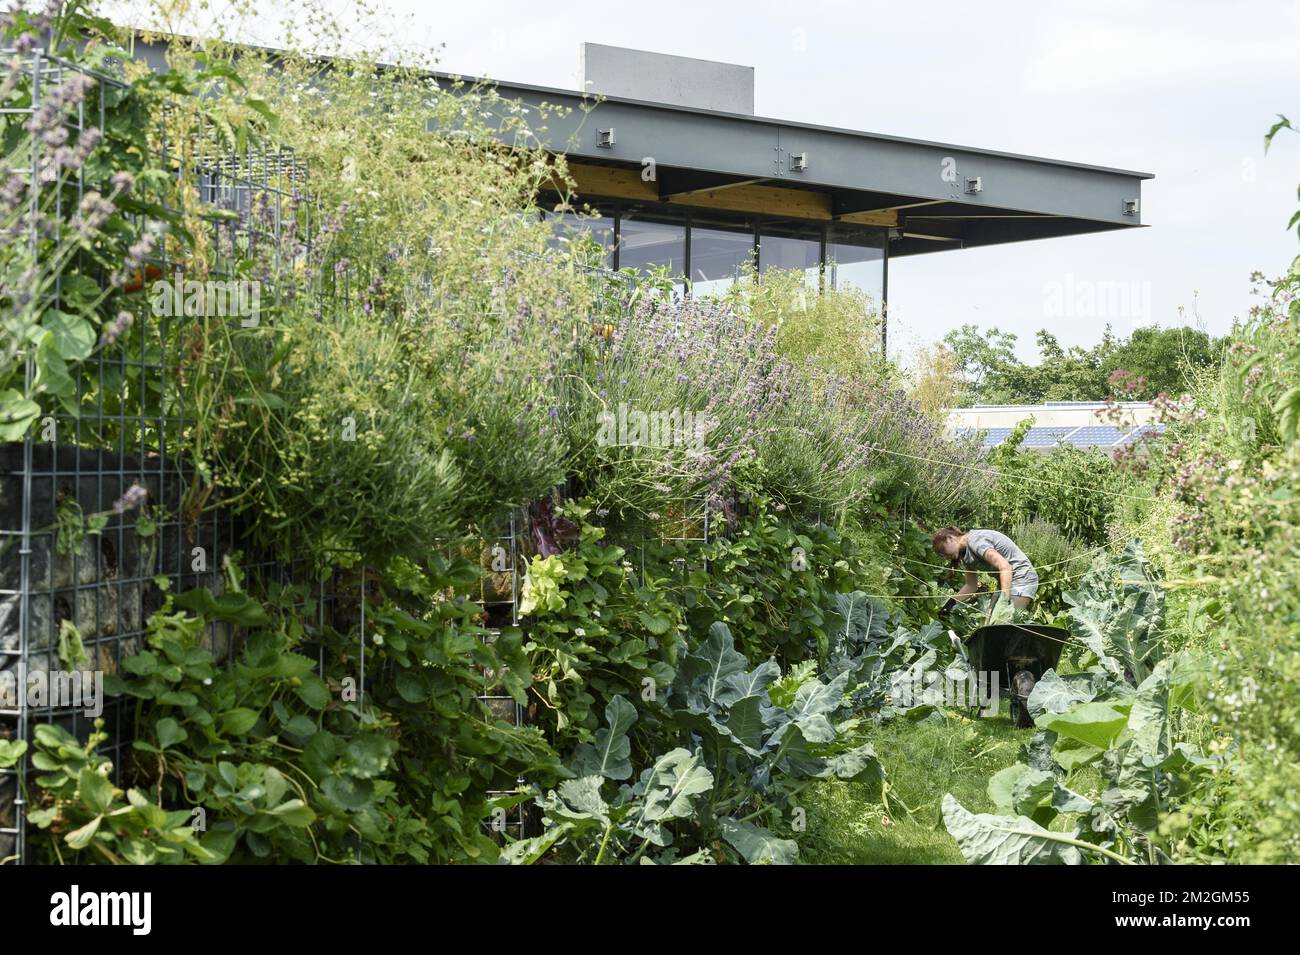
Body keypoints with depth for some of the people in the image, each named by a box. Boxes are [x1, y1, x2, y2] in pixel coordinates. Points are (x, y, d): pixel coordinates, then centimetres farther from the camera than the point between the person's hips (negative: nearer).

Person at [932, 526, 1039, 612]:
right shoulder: (966, 556, 12)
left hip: (1022, 577, -10)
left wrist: (1005, 600, -33)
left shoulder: (975, 541, -18)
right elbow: (971, 586, 18)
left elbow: (1005, 567, -27)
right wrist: (951, 602, 5)